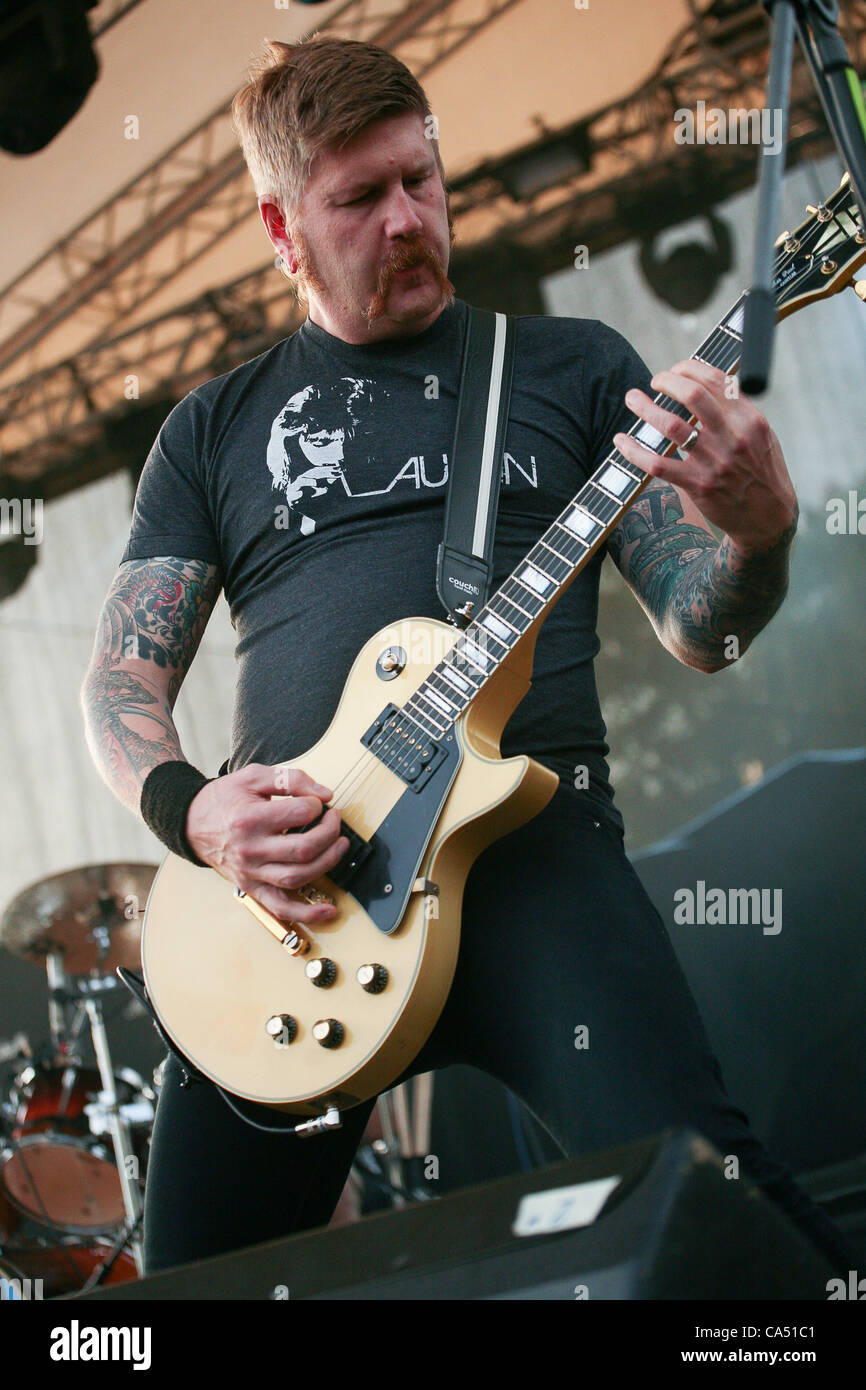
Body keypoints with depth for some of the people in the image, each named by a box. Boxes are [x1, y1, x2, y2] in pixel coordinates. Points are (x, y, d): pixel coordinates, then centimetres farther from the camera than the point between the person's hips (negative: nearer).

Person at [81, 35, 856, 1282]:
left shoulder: (571, 367, 15)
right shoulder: (216, 428, 18)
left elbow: (697, 627, 10)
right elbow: (121, 677, 15)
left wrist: (759, 531, -14)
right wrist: (190, 811, -6)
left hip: (532, 842, -2)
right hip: (281, 876, 2)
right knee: (198, 1270, -1)